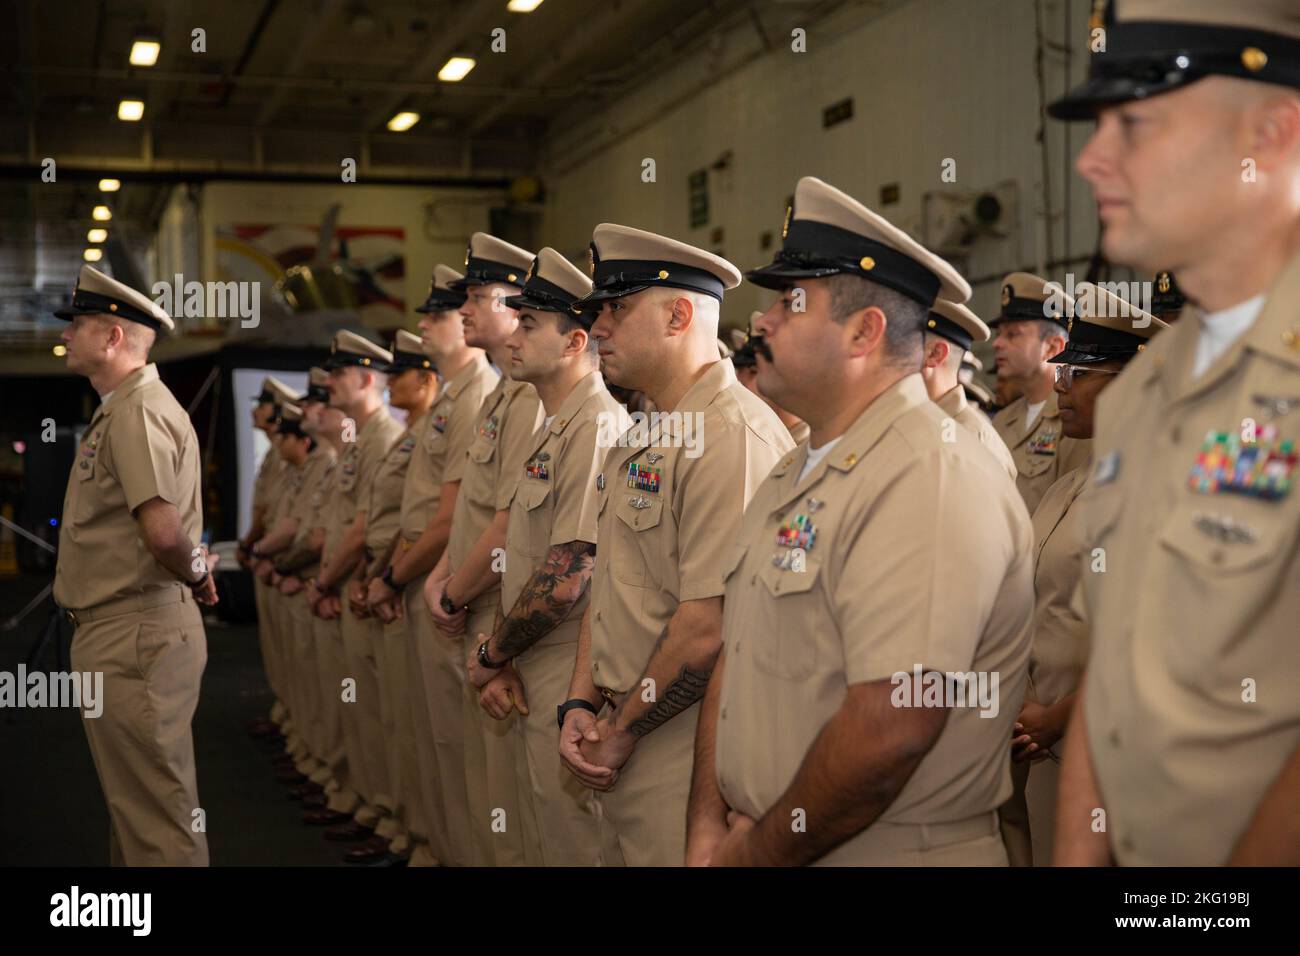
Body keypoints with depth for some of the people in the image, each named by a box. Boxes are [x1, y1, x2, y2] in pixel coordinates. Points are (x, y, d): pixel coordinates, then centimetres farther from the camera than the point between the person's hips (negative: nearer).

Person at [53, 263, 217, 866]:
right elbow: (164, 531, 23)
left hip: (136, 634, -11)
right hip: (114, 632, 11)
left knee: (157, 806, -4)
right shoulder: (119, 408, 16)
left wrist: (194, 575, -12)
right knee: (132, 799, 20)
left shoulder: (138, 410, -17)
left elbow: (163, 529, -30)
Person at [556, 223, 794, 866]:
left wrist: (621, 735, -13)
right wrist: (581, 706, 4)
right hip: (622, 747, 9)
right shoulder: (638, 439, 13)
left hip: (683, 752, -9)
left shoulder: (733, 435, -19)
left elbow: (711, 625, -23)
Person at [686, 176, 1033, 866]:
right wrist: (708, 827, -2)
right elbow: (735, 660, 10)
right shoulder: (792, 476, 10)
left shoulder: (930, 481, -21)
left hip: (888, 851, -8)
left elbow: (892, 728, -28)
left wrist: (754, 853, -16)